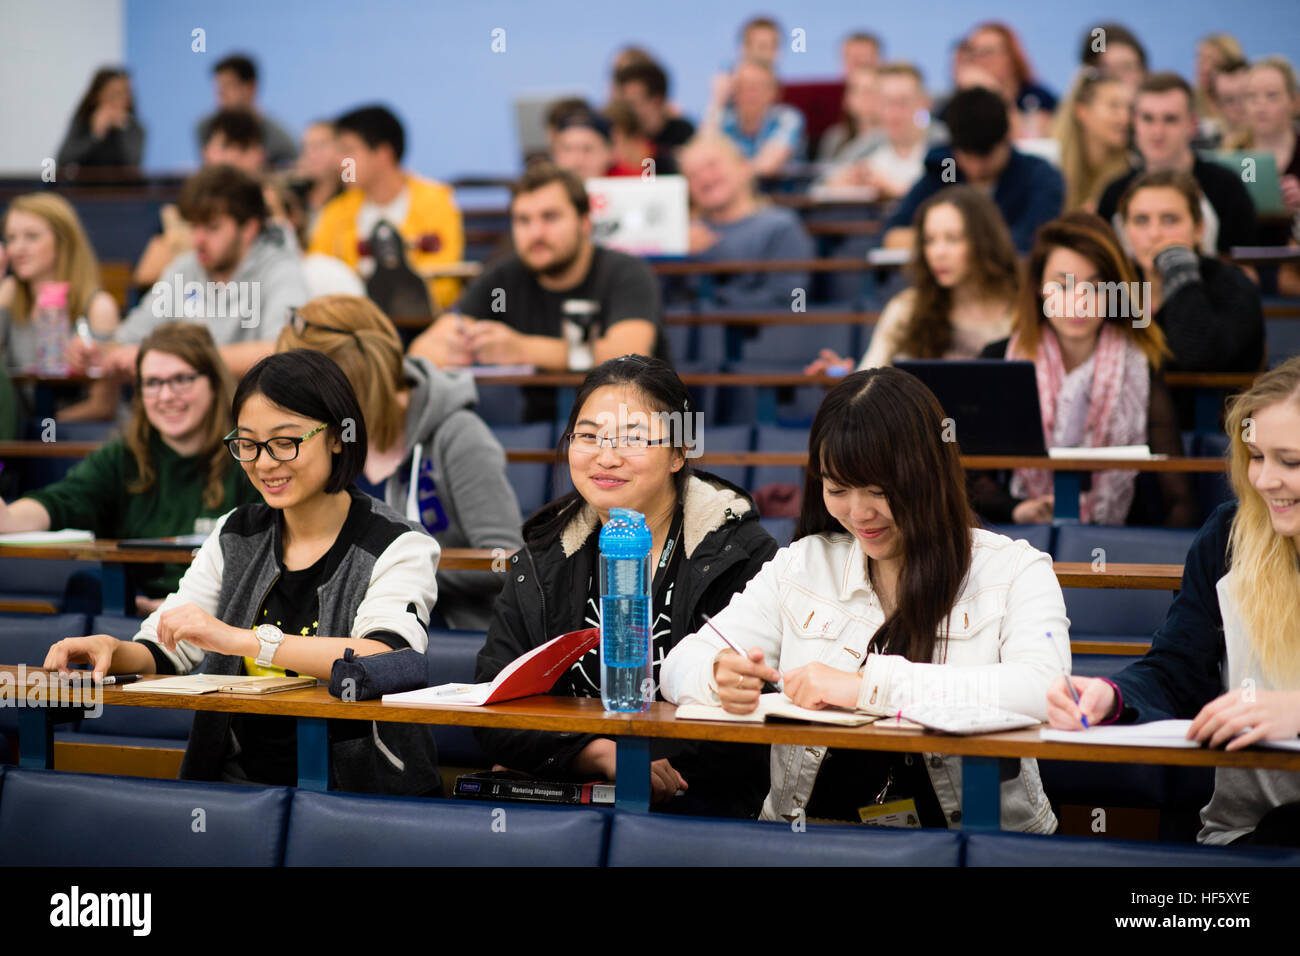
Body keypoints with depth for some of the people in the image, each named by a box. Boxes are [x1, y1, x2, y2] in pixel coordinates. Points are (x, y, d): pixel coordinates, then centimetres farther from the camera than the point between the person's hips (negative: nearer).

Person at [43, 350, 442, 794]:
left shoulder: (398, 548, -4)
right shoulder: (236, 535, 13)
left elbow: (389, 661, -23)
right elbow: (161, 654, 13)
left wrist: (237, 639, -28)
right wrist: (112, 652, -12)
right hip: (237, 782, 5)